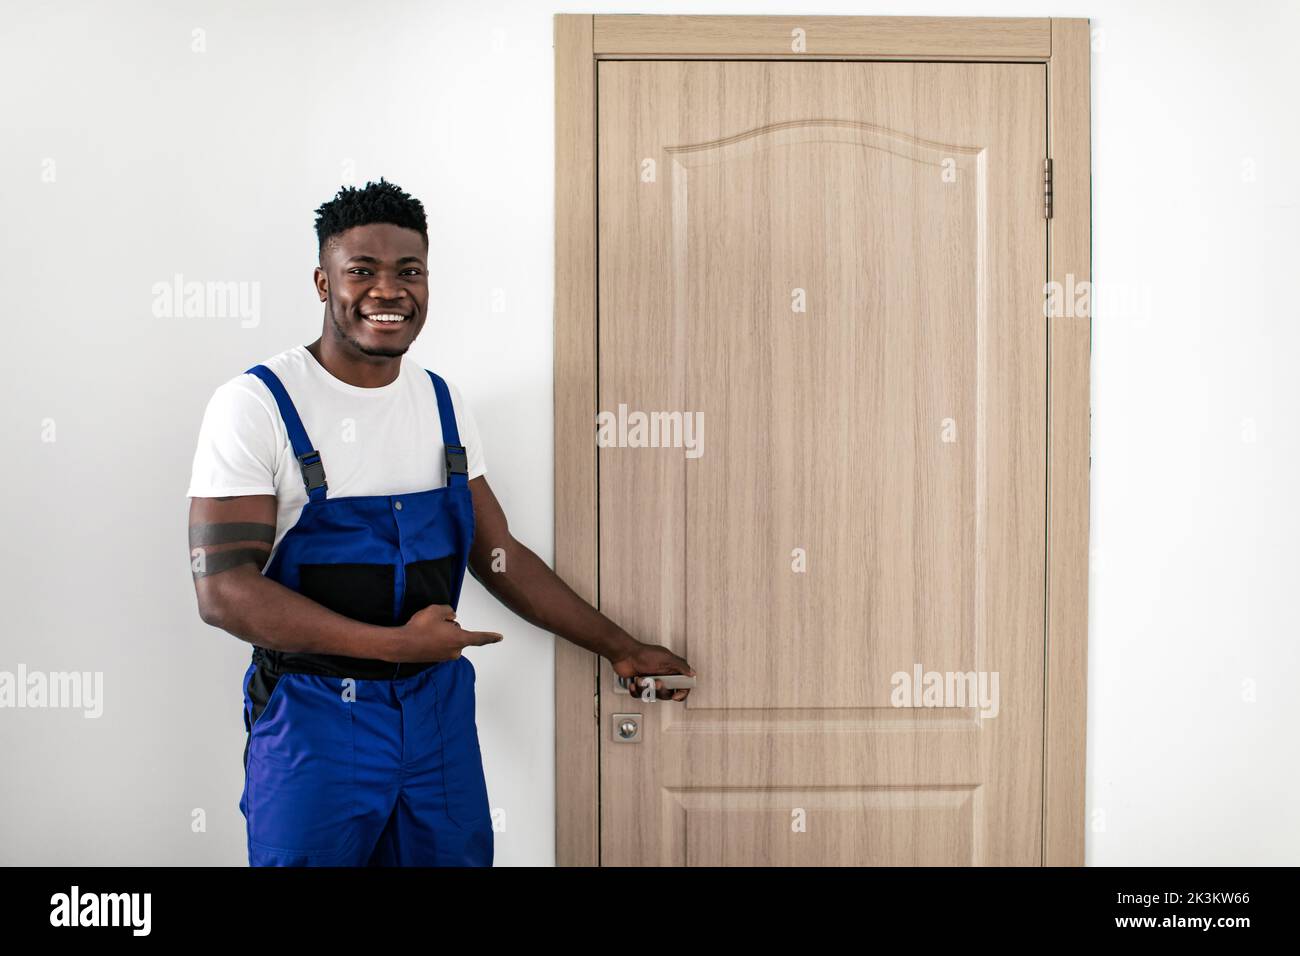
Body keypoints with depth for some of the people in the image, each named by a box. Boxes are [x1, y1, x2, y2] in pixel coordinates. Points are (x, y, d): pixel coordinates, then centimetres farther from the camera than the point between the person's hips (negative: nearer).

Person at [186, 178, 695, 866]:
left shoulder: (442, 403, 6)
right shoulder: (256, 404, -11)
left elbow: (498, 556, 12)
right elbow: (223, 589, -17)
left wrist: (620, 648, 13)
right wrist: (396, 643, -20)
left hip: (439, 709, 5)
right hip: (315, 718, -5)